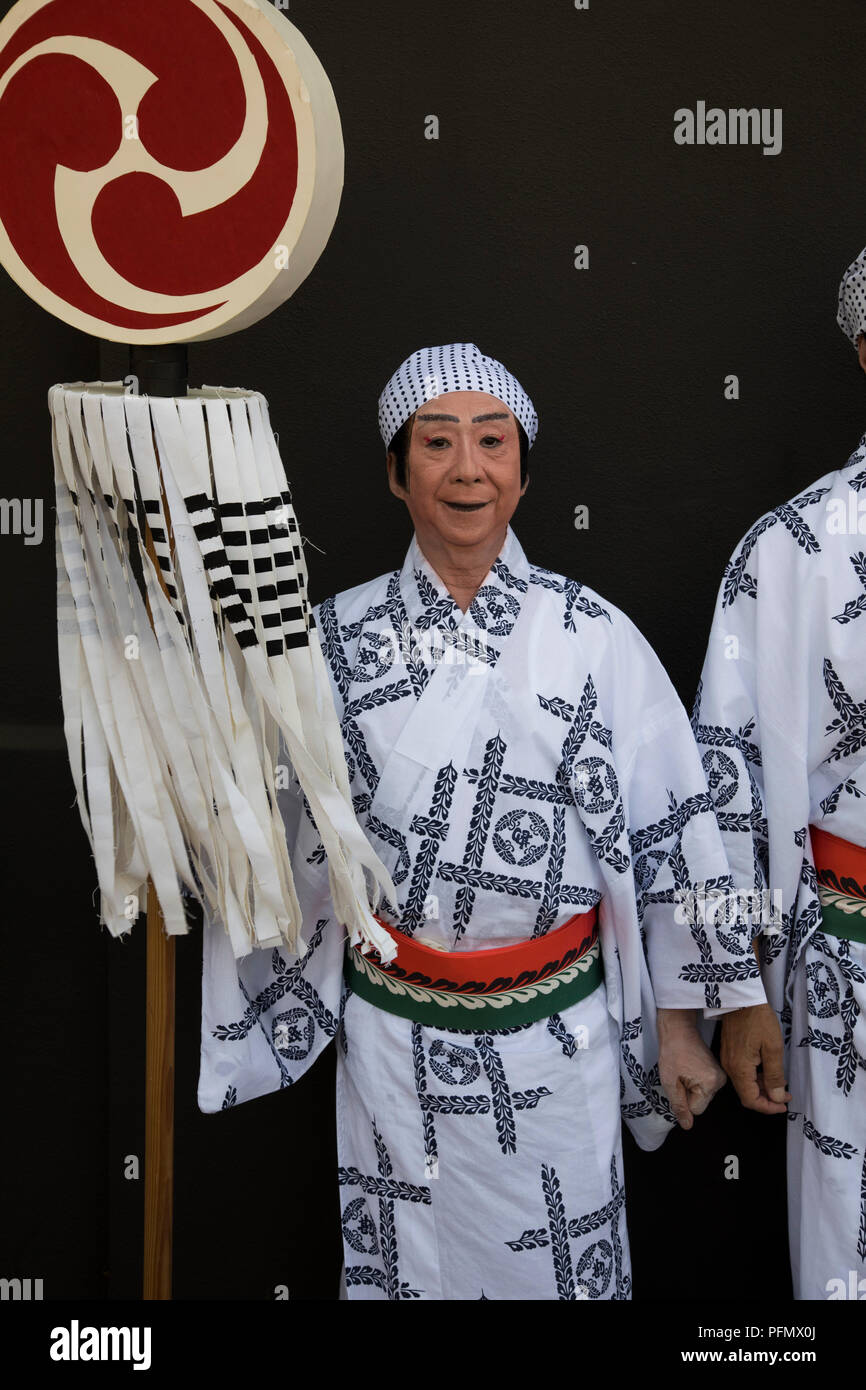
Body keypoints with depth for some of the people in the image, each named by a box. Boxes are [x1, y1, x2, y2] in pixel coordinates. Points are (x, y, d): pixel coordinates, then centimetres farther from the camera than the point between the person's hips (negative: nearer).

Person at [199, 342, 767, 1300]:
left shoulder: (593, 636, -8)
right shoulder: (338, 636, -4)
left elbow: (669, 840, -4)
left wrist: (680, 1029, -1)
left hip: (555, 1039, -1)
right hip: (394, 1035, 1)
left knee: (556, 1264, 15)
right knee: (405, 1265, 18)